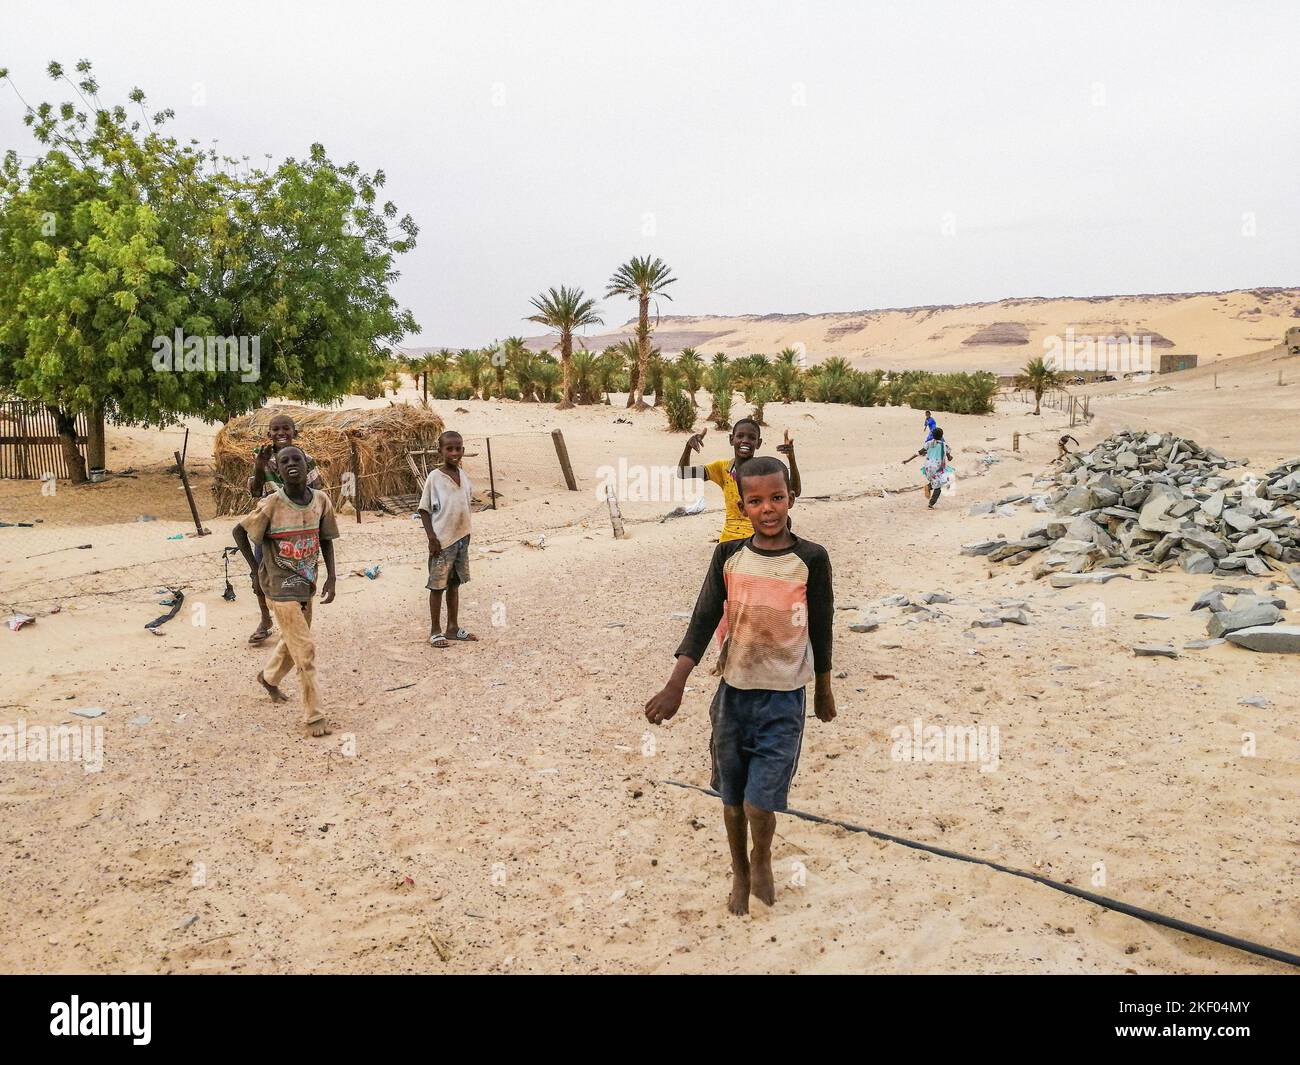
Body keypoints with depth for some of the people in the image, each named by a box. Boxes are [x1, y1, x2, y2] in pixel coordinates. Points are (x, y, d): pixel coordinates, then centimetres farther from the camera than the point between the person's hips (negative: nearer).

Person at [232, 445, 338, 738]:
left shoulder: (321, 500, -5)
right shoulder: (272, 505, -18)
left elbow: (326, 540, 6)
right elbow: (239, 532, -4)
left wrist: (331, 578, -1)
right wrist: (256, 569, -4)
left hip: (306, 583, 6)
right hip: (280, 586, -5)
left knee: (293, 640, 24)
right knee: (305, 648, -8)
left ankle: (269, 677, 54)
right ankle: (313, 715, 2)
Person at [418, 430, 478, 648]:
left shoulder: (464, 477, 5)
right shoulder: (434, 477, -10)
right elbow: (424, 510, -8)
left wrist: (466, 534, 12)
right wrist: (432, 538, -15)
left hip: (461, 538, 6)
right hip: (442, 540, -6)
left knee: (454, 583, 14)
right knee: (438, 585, 3)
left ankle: (453, 628, 24)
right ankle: (435, 631, 13)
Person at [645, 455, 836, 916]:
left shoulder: (811, 559, -8)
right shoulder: (729, 555, -3)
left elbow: (820, 628, 2)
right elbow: (703, 620, -6)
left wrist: (823, 691, 12)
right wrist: (675, 685, -17)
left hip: (783, 699, -2)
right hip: (733, 692, 3)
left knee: (759, 805, -8)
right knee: (733, 799, 15)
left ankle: (762, 859, 25)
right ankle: (740, 873, 40)